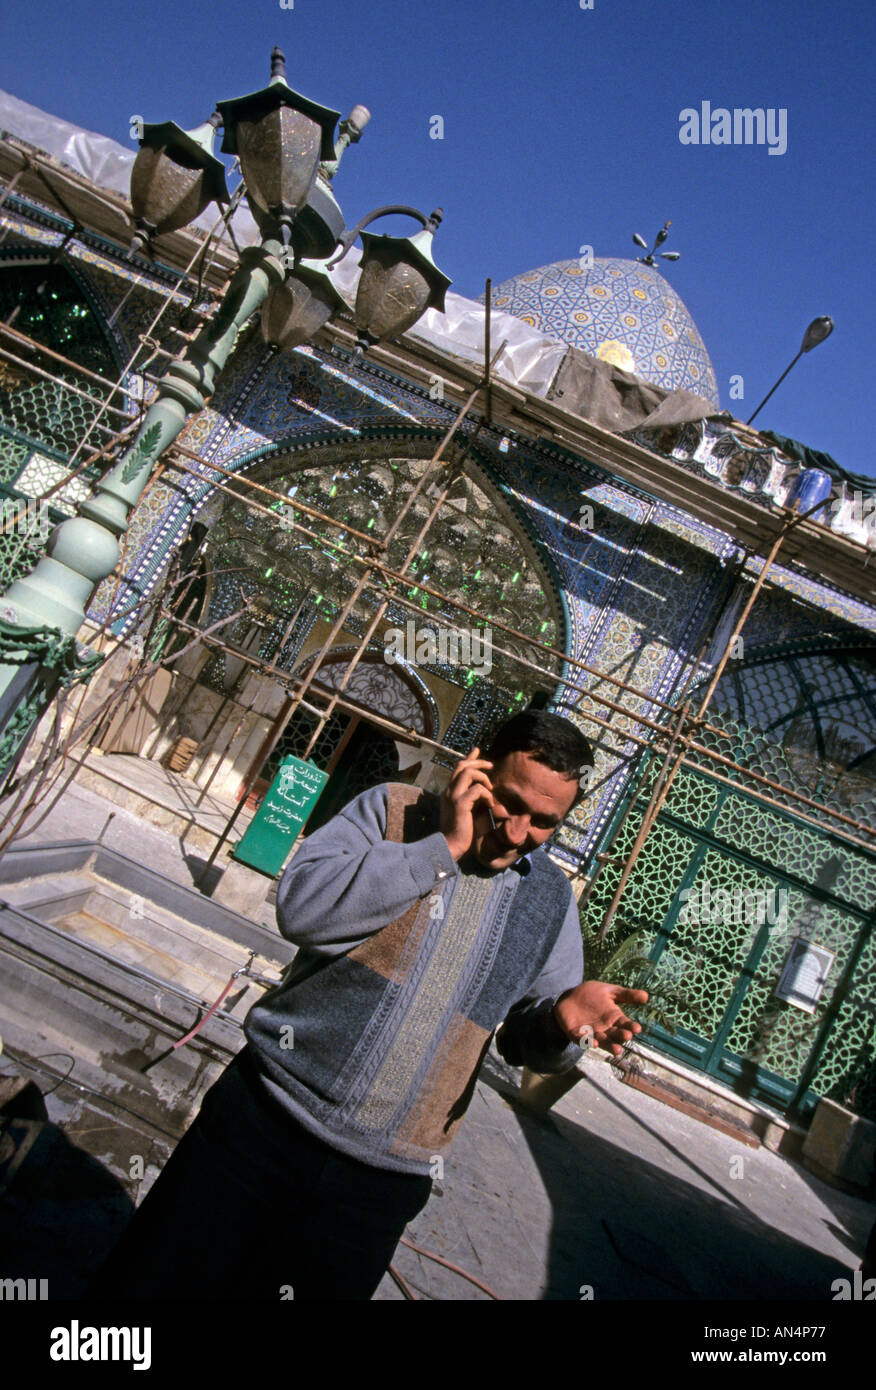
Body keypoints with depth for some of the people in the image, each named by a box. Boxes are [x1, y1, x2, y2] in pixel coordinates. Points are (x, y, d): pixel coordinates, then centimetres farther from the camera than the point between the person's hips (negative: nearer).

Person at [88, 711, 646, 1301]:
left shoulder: (552, 899, 3)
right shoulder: (393, 810, -6)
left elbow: (527, 1035, 9)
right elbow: (302, 906, -20)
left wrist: (562, 1017, -15)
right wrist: (441, 848, -20)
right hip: (266, 1119, -1)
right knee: (154, 1282, 10)